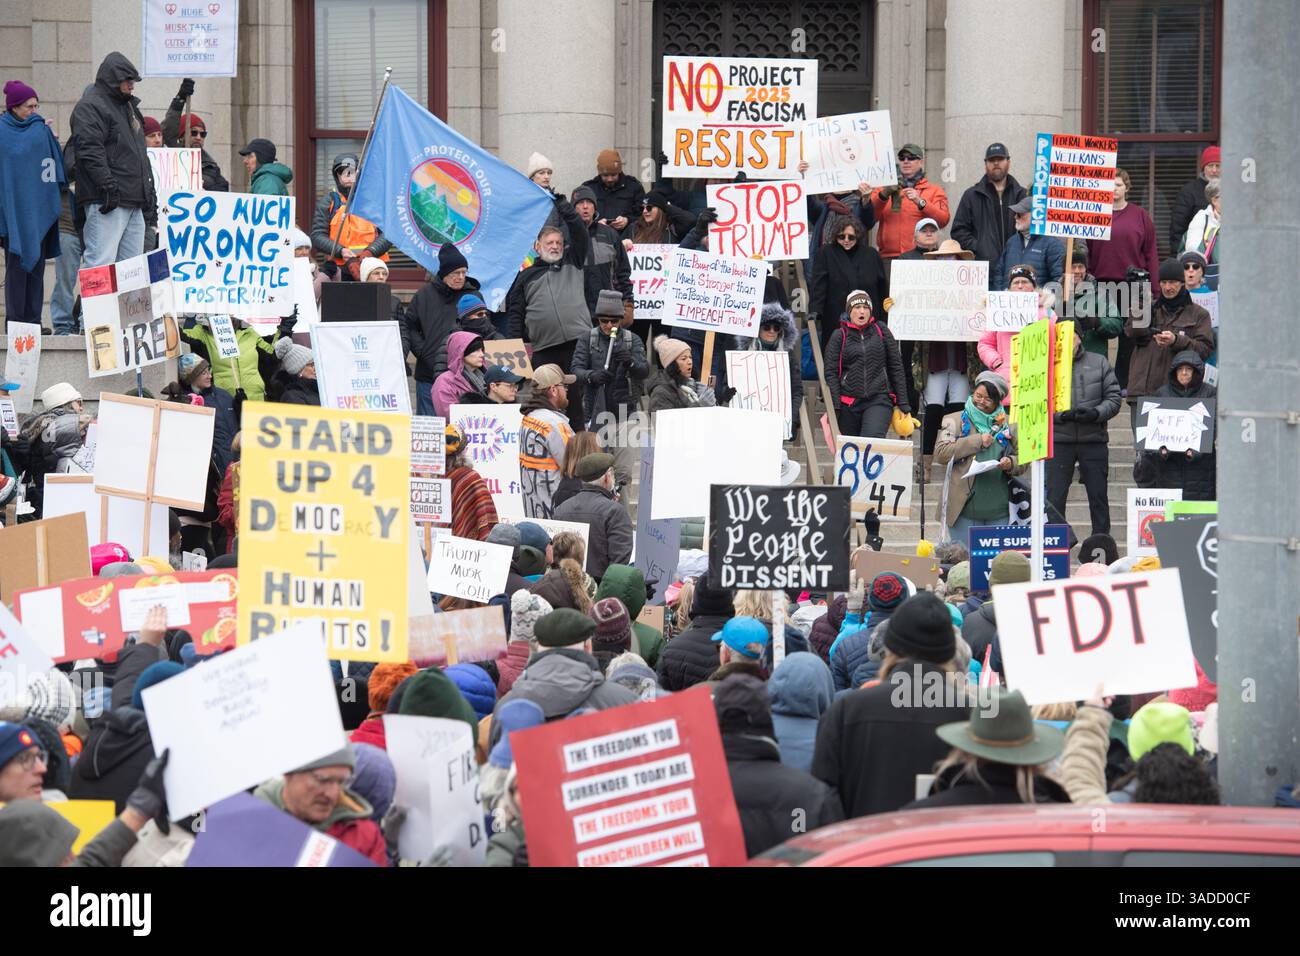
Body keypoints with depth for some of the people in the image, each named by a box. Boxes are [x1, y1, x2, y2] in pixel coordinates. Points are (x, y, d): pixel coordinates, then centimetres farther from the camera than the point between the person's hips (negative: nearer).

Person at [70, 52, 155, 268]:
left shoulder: (129, 107, 25)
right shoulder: (89, 107, -5)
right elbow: (90, 151, -17)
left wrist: (150, 194, 24)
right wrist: (108, 186, -24)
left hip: (135, 204, 9)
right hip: (108, 202, -9)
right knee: (101, 264, -16)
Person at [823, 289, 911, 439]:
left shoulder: (881, 331, 9)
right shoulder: (839, 337, 6)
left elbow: (896, 367, 10)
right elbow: (831, 374, 3)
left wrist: (903, 404, 6)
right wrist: (833, 408, -8)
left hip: (879, 400, -1)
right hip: (848, 402, 1)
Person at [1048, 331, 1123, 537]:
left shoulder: (1099, 363, 7)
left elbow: (1114, 399, 3)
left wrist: (1095, 413, -15)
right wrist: (1061, 415, -19)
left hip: (1094, 440, 1)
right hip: (1059, 441, -1)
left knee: (1098, 497, 7)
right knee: (1054, 497, -3)